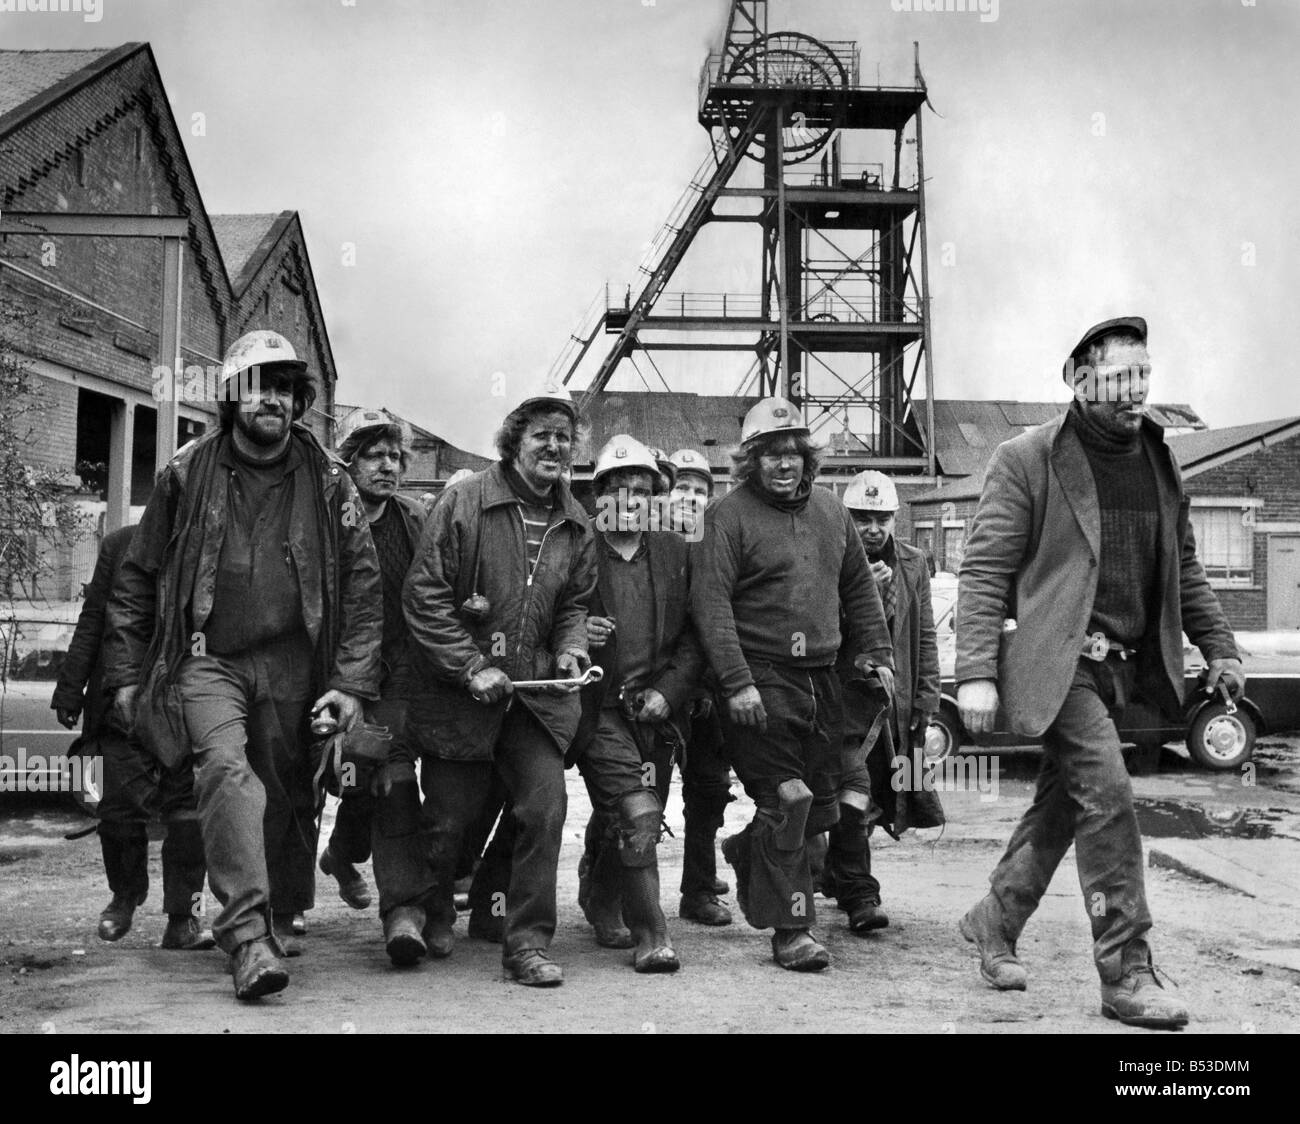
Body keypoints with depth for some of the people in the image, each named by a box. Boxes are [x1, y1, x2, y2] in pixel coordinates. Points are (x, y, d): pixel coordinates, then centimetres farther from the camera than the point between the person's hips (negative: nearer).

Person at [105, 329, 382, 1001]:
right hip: (208, 660, -1)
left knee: (286, 795, 7)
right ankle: (249, 934, -27)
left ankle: (281, 919, 28)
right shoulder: (189, 474, 3)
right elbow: (136, 578, 10)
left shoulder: (326, 480, 4)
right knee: (226, 766, -24)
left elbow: (362, 583, 3)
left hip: (291, 668, 2)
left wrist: (352, 680, -4)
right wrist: (126, 673, 7)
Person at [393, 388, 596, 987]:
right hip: (459, 691, -3)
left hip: (538, 692, 4)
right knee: (450, 816, 6)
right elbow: (423, 594, -10)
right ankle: (423, 906, 36)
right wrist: (472, 666, -16)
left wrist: (570, 646, -2)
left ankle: (528, 942, 6)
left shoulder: (575, 525, 8)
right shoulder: (464, 502, -8)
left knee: (545, 807, -8)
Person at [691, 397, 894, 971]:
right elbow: (711, 601, -13)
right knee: (786, 800, -8)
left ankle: (748, 852, 39)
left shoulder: (829, 510, 13)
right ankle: (791, 929, 4)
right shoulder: (730, 515, -6)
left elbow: (858, 587, 22)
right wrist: (736, 682, -19)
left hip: (821, 676, 6)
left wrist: (876, 652, 14)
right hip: (762, 680, -6)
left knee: (821, 805, 11)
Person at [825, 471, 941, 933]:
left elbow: (925, 636, 13)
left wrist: (925, 699, 7)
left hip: (894, 703, 5)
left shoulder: (912, 564, 11)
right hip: (842, 699, -5)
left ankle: (833, 873, 35)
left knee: (881, 800, 13)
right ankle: (859, 895, -6)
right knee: (854, 791, -15)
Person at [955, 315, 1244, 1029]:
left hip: (1125, 666, 7)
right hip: (1059, 662, -7)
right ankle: (1126, 975, -5)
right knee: (1107, 795, -15)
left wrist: (1218, 647, 14)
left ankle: (992, 922, 31)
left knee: (1061, 802, 13)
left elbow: (1183, 567, 21)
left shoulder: (1157, 460, 12)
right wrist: (976, 674, -16)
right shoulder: (1027, 460, -8)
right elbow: (984, 571, -10)